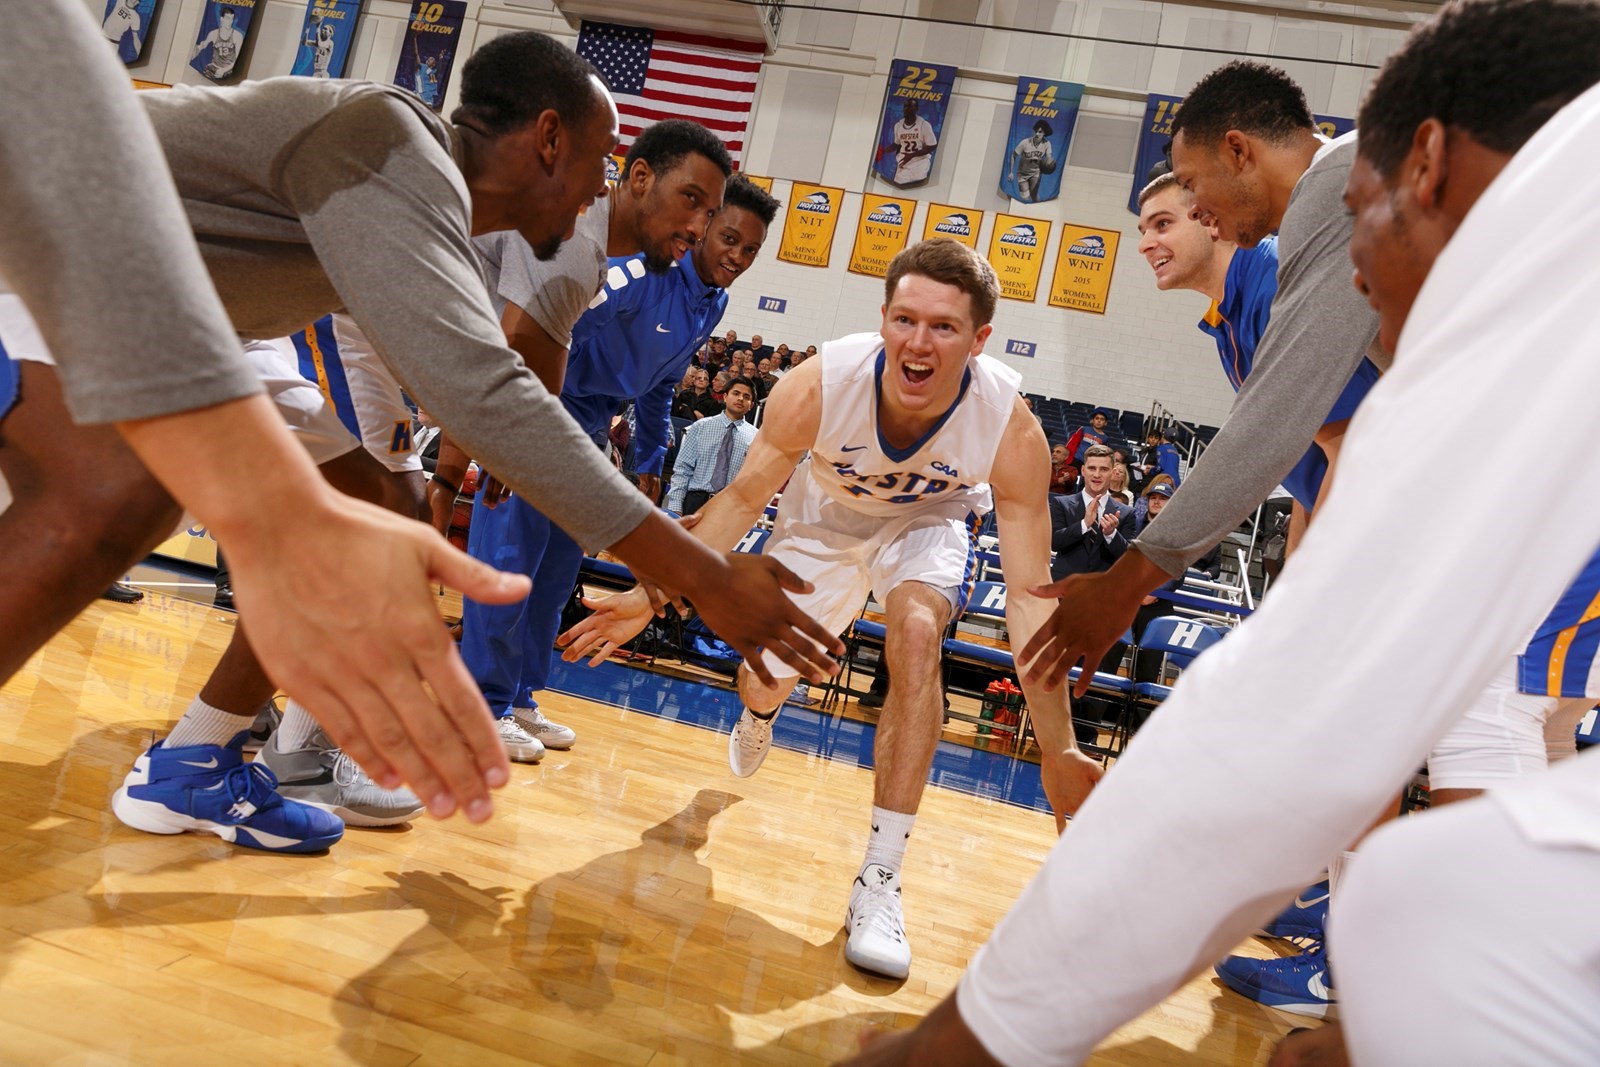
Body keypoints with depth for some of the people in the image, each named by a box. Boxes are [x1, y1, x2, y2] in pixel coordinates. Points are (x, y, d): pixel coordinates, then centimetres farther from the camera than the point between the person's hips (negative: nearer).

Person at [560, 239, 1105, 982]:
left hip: (928, 523, -1)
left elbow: (1029, 595, -31)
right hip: (824, 517, 1)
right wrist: (651, 596, -19)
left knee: (916, 630, -32)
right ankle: (758, 718, 50)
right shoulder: (818, 386, -35)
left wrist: (1059, 750, -34)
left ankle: (879, 880, -21)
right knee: (763, 681, 5)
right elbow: (744, 497, -18)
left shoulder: (1011, 428, -35)